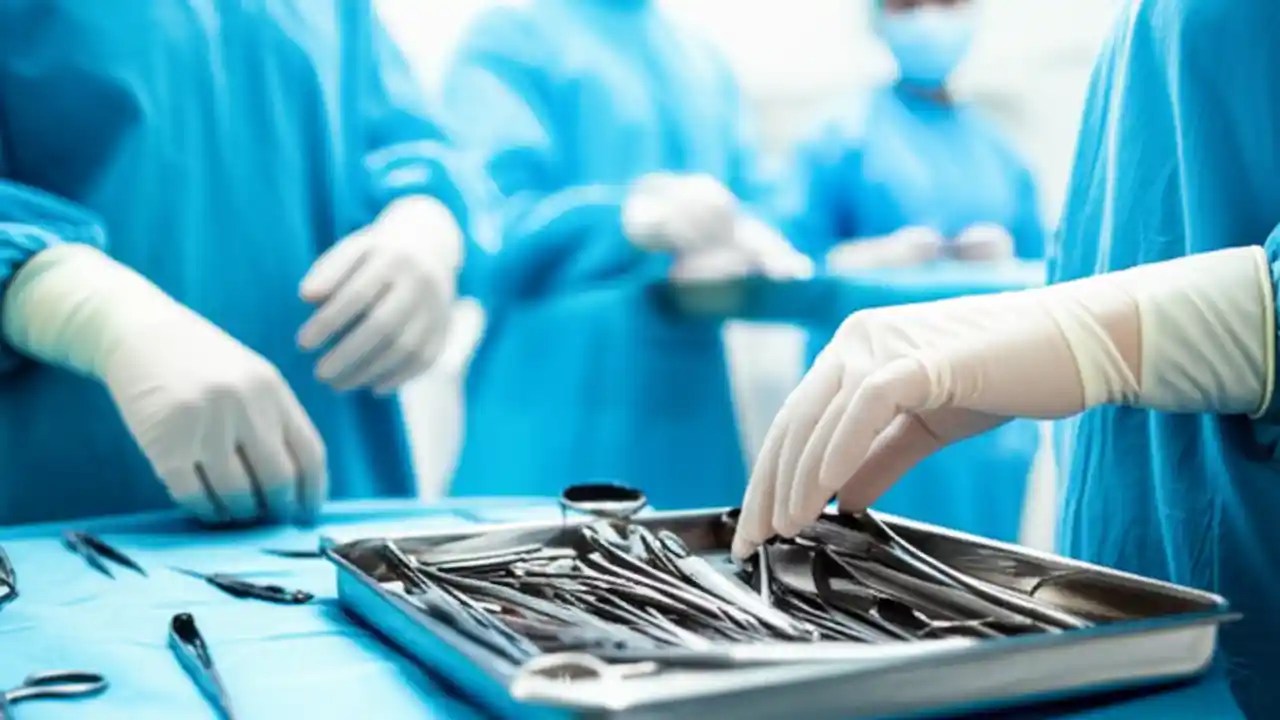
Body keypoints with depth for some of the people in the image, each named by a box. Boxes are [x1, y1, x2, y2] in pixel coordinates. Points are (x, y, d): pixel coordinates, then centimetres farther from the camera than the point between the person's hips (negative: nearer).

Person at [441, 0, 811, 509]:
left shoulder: (704, 63, 18)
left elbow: (752, 204, 17)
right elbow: (488, 226, -15)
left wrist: (752, 244, -7)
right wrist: (637, 219, -32)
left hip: (690, 406, 6)